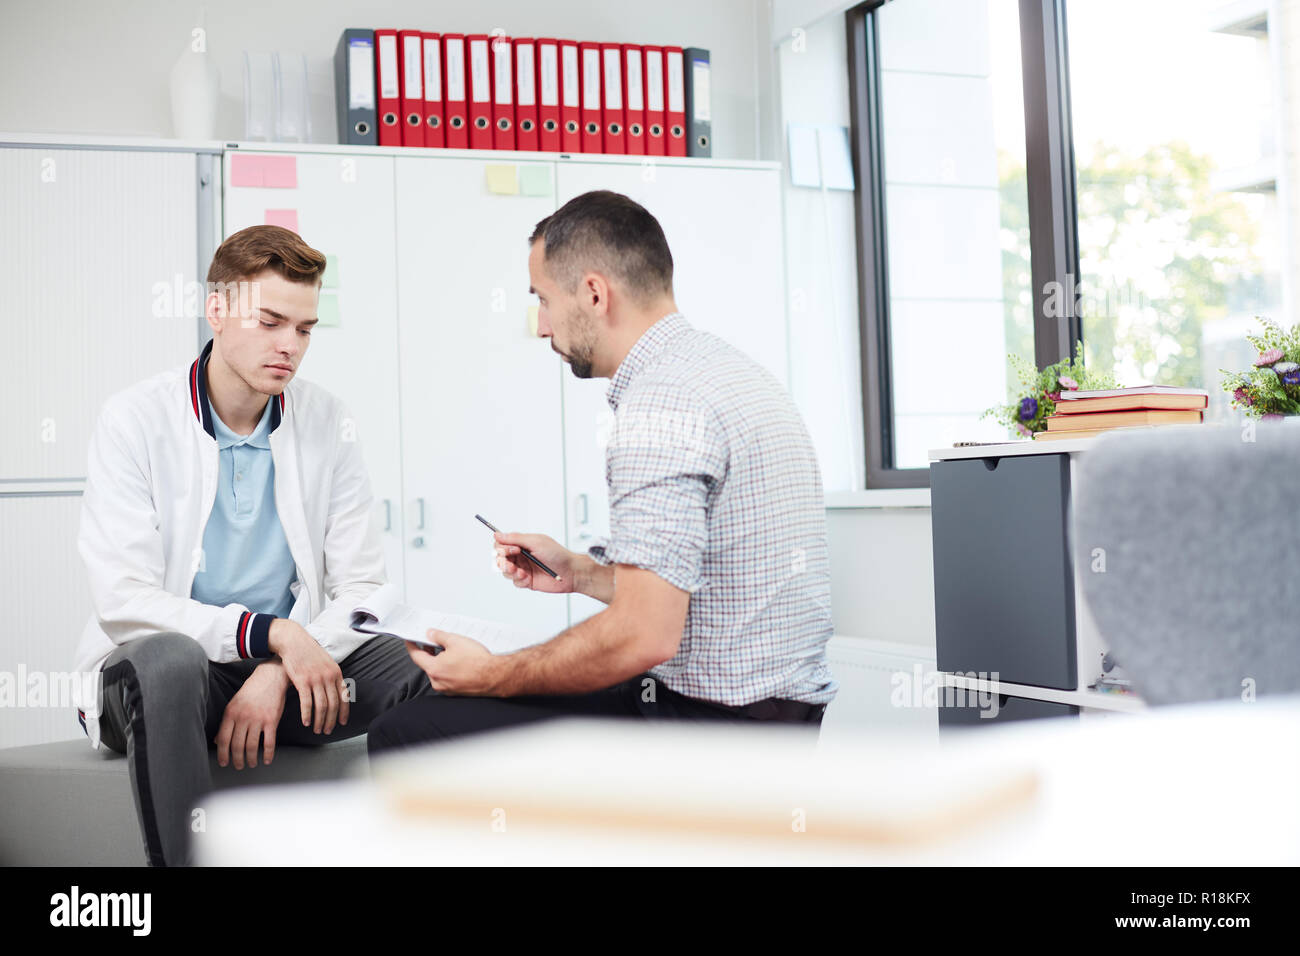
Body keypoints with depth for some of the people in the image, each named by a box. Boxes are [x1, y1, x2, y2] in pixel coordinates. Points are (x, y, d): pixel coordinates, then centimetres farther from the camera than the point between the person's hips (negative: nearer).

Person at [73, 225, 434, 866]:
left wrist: (277, 674, -18)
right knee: (168, 659, -37)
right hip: (153, 667, -3)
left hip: (291, 666, 3)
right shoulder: (134, 421, -6)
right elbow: (125, 601, -15)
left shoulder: (326, 423, 4)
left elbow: (361, 587, 0)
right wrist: (272, 634, -27)